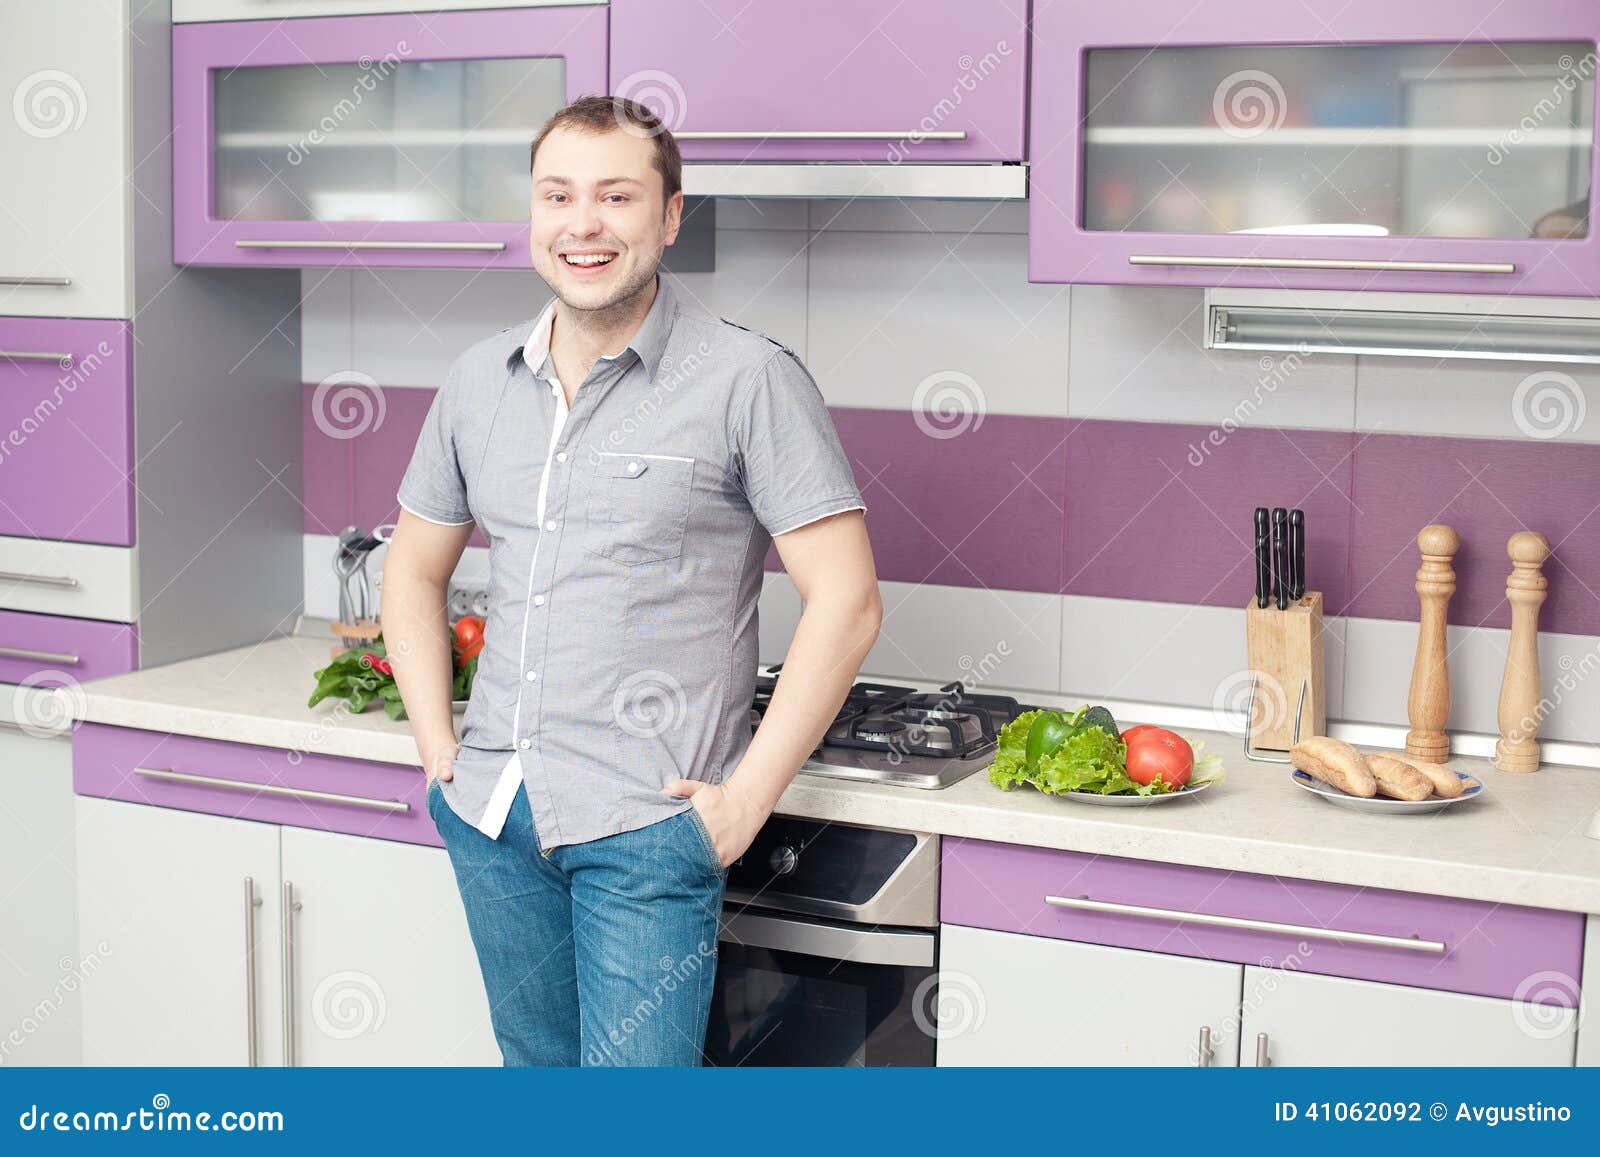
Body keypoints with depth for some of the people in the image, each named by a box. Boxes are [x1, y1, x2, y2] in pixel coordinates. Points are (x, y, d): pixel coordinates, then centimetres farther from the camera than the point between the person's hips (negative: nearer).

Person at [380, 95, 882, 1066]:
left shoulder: (746, 381, -10)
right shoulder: (480, 382, 7)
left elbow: (846, 600, -12)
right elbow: (416, 567, 19)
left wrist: (748, 795, -14)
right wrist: (437, 746, 9)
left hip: (646, 822, -5)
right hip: (492, 810, 6)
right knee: (537, 1066, 20)